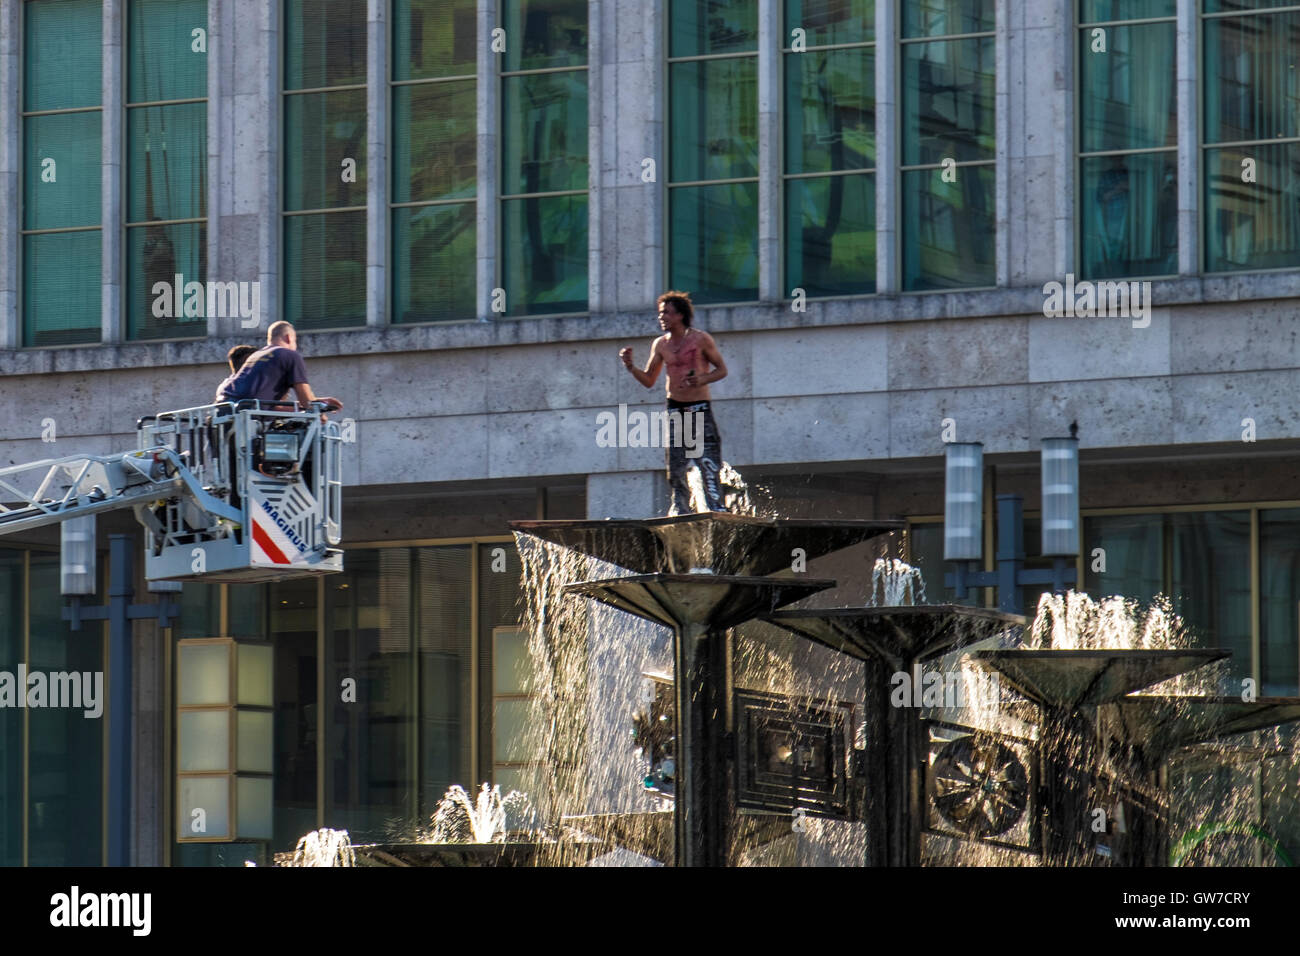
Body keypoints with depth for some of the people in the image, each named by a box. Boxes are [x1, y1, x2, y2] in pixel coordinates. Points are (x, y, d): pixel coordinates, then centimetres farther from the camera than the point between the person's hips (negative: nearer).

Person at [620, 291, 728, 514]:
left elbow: (722, 370, 1)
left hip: (700, 409, -4)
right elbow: (649, 380, 14)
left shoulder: (701, 339, -5)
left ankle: (716, 508, -14)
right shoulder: (661, 345, 8)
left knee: (708, 464, -13)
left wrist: (702, 379, -18)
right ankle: (680, 508, 7)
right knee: (675, 466, 0)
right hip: (675, 410, 4)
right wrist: (631, 367, -4)